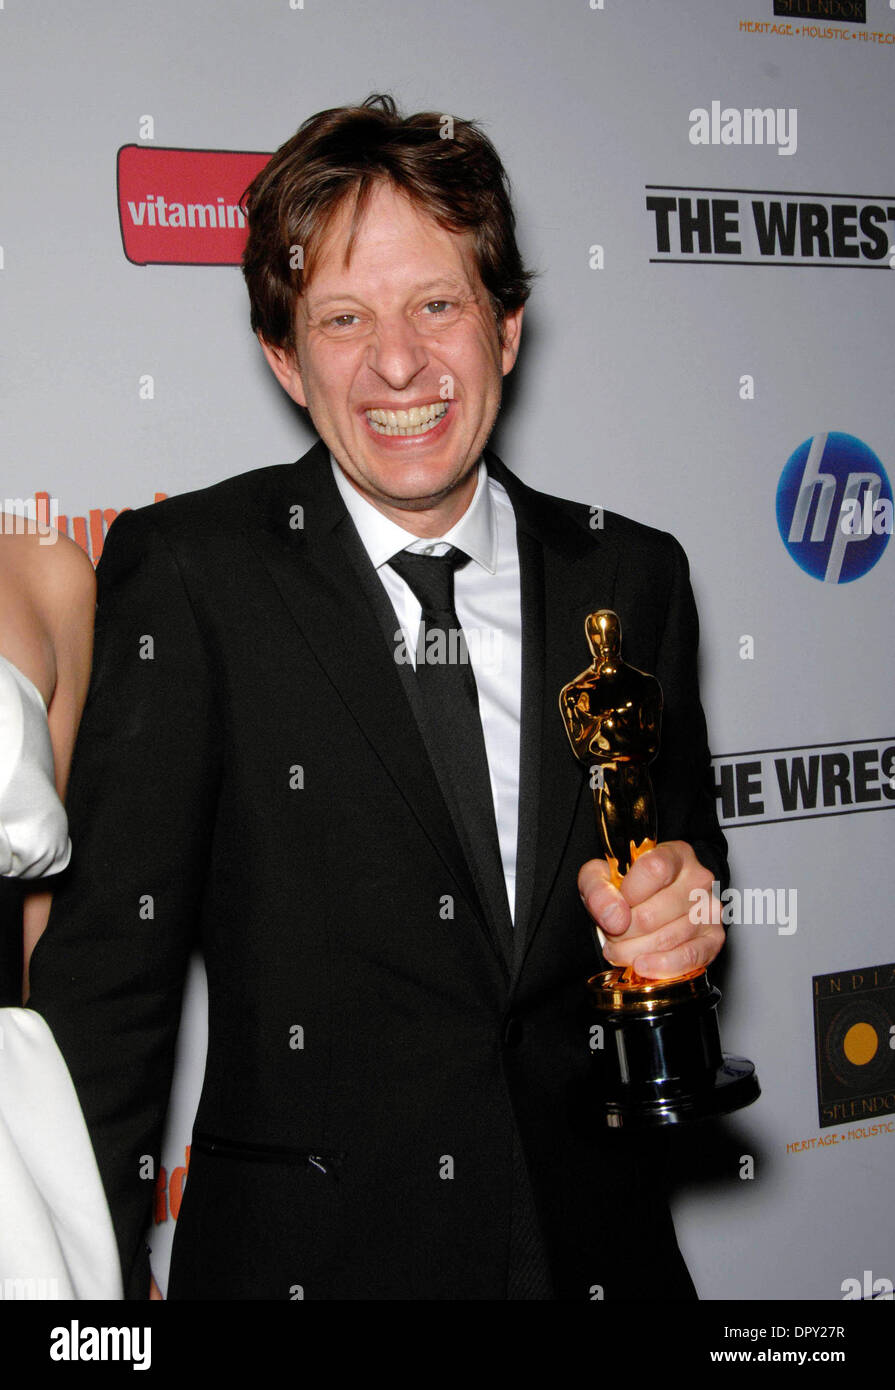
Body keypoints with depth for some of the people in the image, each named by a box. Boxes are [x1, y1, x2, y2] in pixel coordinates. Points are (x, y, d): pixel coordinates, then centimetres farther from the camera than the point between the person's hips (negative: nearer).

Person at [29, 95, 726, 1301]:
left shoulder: (633, 578, 1)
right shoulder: (186, 573, -11)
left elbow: (680, 883, 10)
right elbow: (109, 959, -12)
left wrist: (683, 909, -12)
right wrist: (91, 1279, -17)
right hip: (304, 1253, -3)